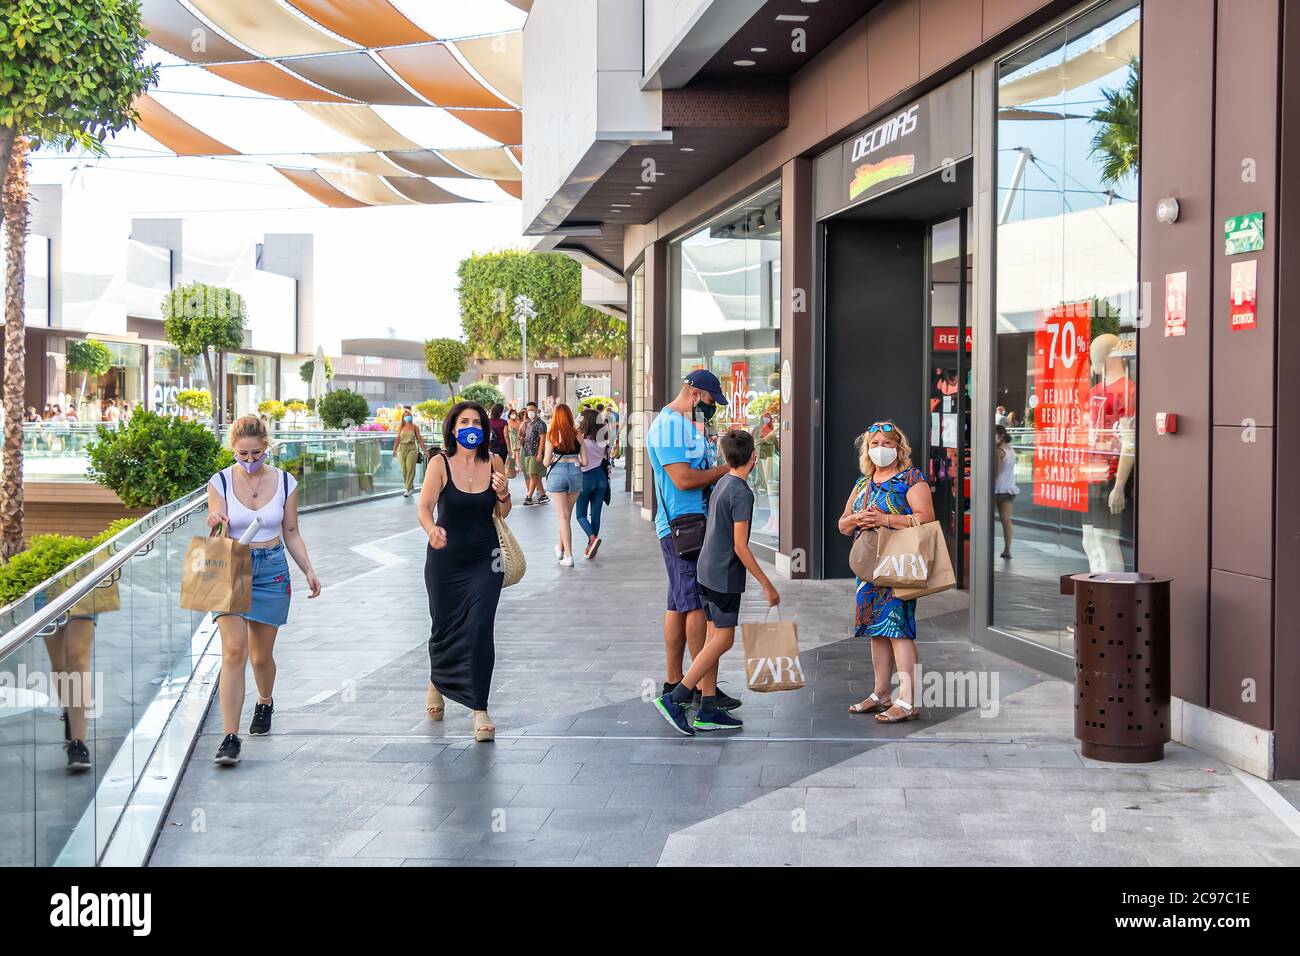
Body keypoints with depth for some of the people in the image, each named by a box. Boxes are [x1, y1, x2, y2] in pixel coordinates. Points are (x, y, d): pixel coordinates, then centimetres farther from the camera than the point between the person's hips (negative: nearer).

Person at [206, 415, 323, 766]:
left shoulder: (284, 482, 2)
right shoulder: (220, 482, -3)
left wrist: (308, 570, -1)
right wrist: (216, 526, -27)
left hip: (272, 570, 2)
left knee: (261, 655, 10)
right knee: (233, 651, -15)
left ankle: (265, 703, 43)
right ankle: (230, 738, -15)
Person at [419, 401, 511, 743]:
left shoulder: (493, 462, -2)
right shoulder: (440, 464, -10)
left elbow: (502, 514, 7)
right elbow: (424, 507, -19)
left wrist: (503, 494, -15)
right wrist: (432, 529, -40)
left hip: (485, 560, 1)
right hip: (446, 558, -1)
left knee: (480, 628, -10)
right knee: (444, 626, 12)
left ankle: (480, 709, -5)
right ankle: (437, 683, 43)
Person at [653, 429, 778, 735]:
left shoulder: (721, 484, 9)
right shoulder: (742, 493, -17)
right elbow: (740, 547, -18)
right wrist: (766, 585, -15)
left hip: (706, 572, 9)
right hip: (725, 576, -9)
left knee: (714, 637, 10)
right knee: (723, 639, -3)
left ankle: (708, 711, 12)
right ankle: (674, 699, -6)